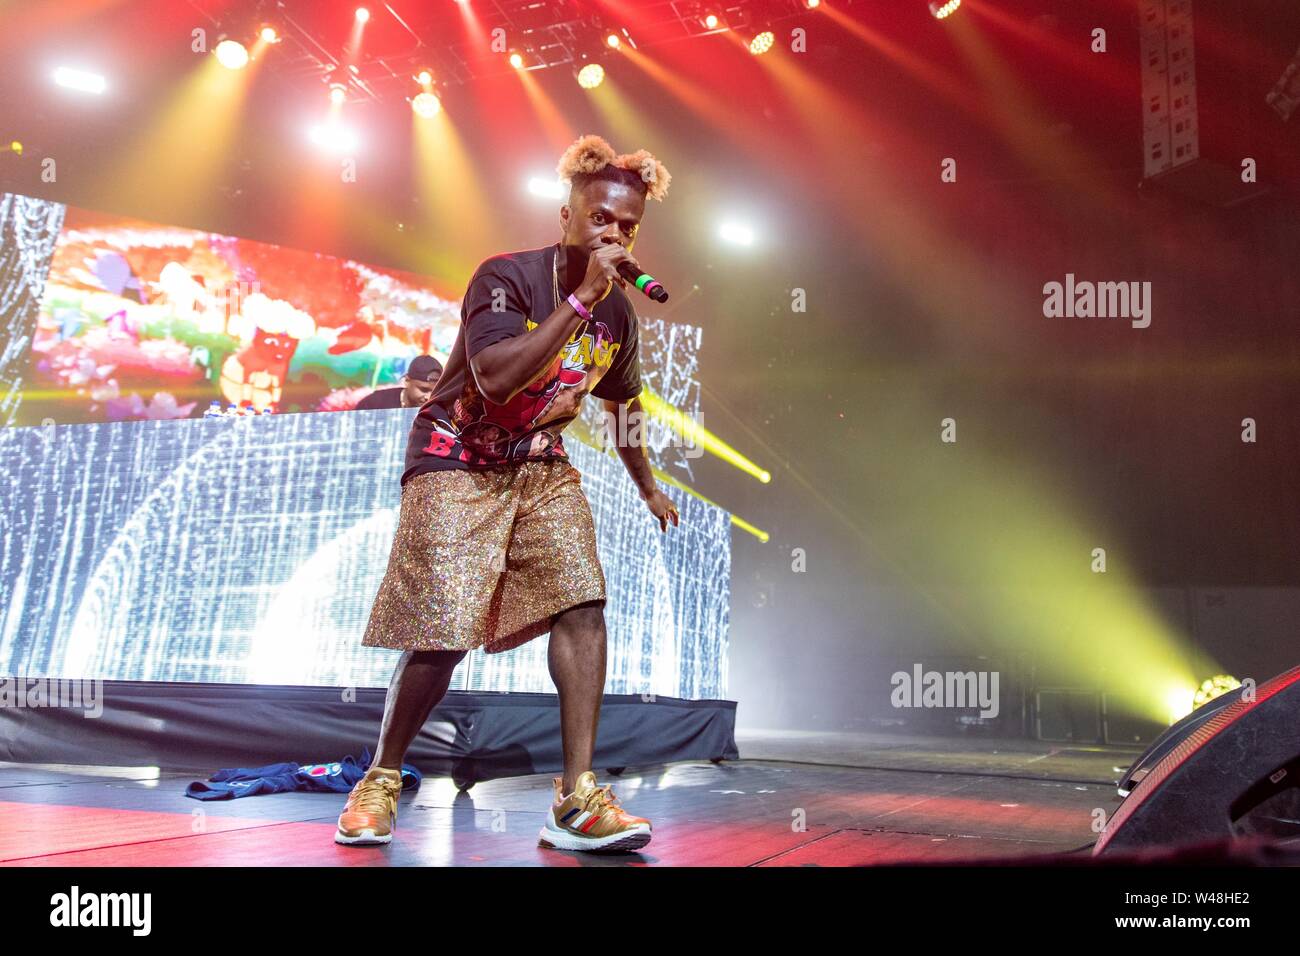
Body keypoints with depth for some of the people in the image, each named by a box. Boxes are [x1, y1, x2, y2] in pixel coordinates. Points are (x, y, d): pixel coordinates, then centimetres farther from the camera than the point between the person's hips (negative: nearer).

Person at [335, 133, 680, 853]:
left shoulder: (618, 312, 3)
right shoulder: (505, 277, -16)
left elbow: (622, 400, 20)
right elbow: (497, 378, -33)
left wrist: (648, 487, 29)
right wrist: (580, 298, -32)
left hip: (541, 469, 6)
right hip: (457, 463, -5)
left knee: (582, 600, -15)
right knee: (443, 637, -10)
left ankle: (577, 800, -11)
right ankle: (380, 782, 16)